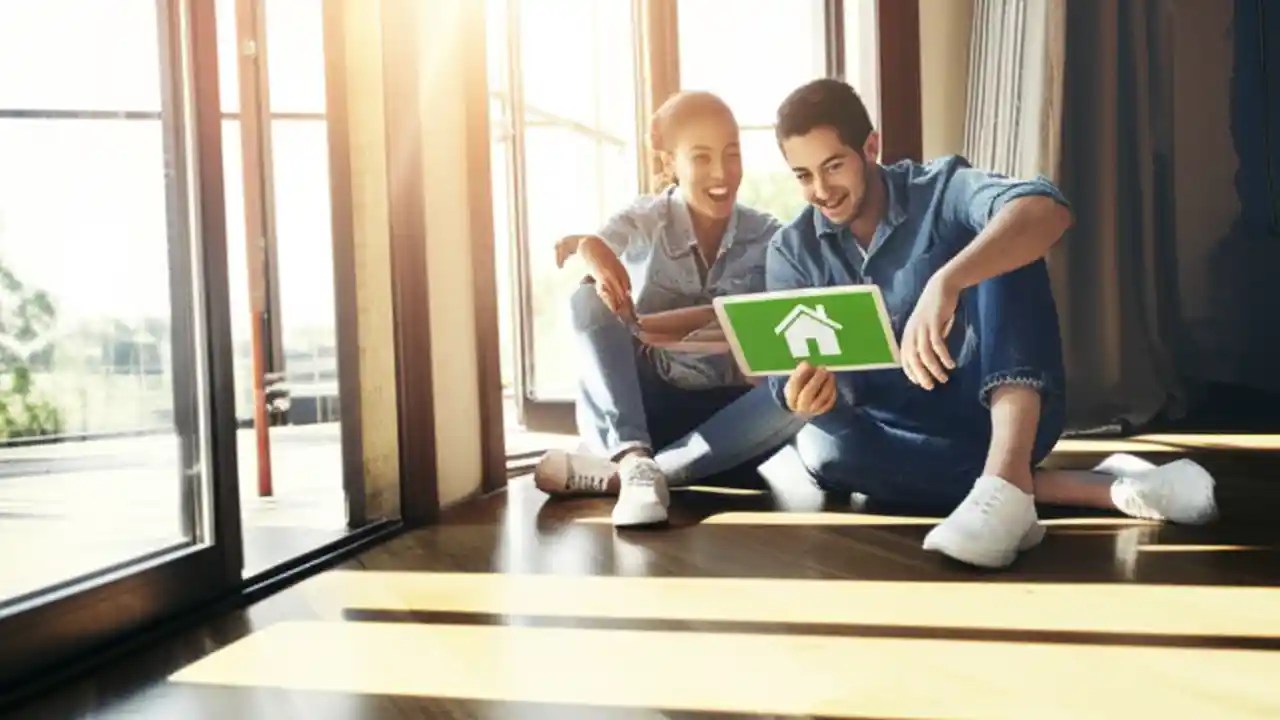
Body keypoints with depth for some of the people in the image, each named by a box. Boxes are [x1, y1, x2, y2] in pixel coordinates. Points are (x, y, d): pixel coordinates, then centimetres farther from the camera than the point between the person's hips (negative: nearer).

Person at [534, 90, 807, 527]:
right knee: (589, 300, -25)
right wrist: (589, 250, -48)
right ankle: (635, 463, -40)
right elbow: (570, 254, -23)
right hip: (644, 406, -1)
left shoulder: (764, 235, -1)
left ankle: (610, 474, -34)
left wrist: (635, 324, -25)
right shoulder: (644, 220, -5)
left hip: (722, 415, 2)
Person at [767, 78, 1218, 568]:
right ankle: (1109, 489, -29)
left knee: (1005, 239, -23)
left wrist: (945, 282, -47)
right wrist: (806, 392, -33)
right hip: (902, 434, 3)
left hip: (1004, 411, -2)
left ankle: (1007, 477, -41)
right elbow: (787, 372, -9)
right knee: (820, 448, -32)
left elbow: (1047, 211, -31)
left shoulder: (940, 189, -9)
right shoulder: (791, 252, 0)